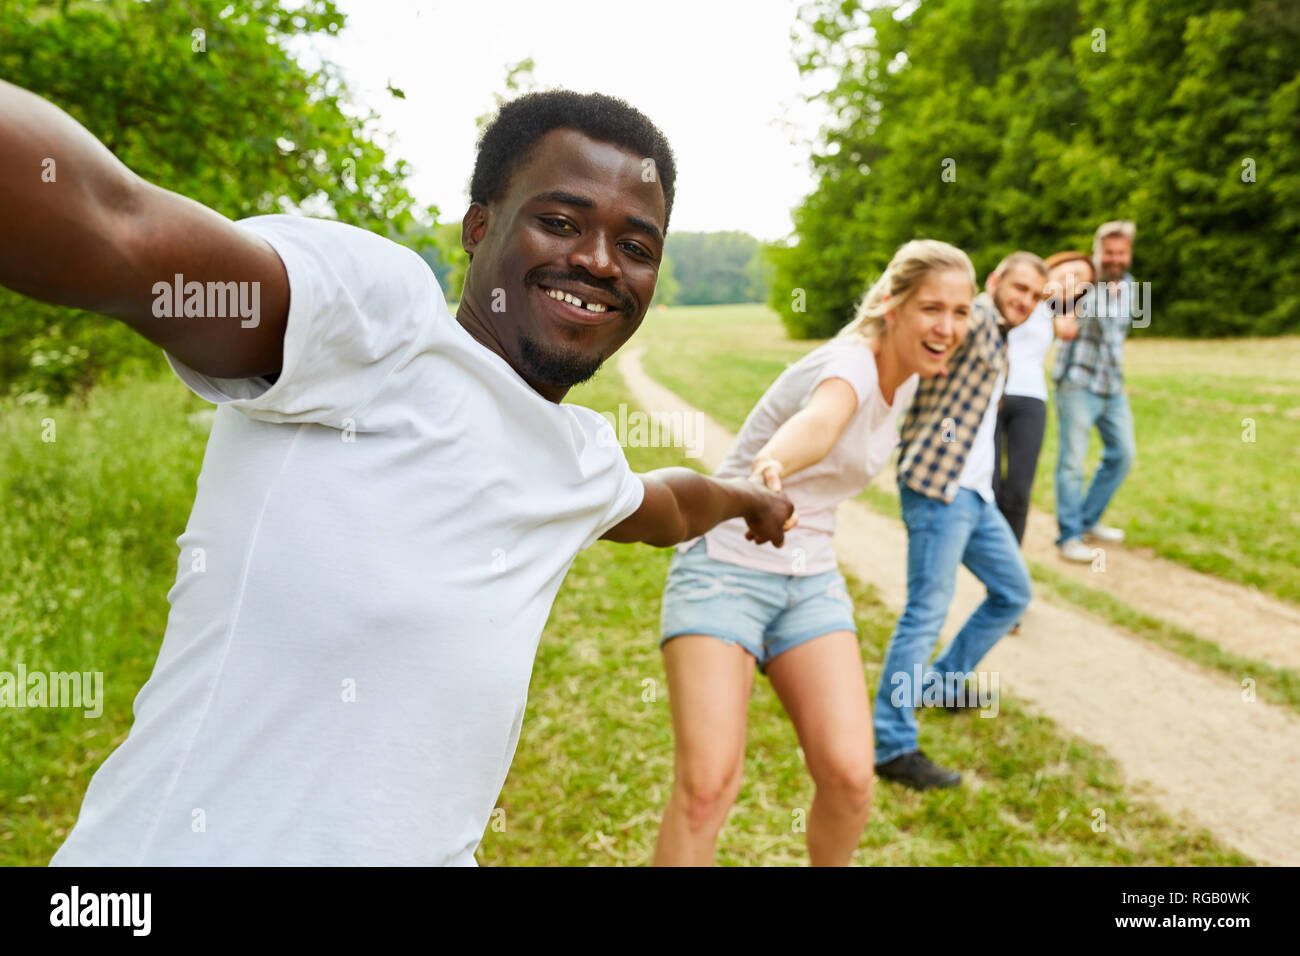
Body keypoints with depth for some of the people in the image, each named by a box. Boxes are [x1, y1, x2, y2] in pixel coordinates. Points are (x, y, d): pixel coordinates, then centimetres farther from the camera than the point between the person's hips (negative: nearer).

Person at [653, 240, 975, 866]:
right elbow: (821, 419, -46)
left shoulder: (905, 381, 6)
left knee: (848, 777, -8)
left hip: (810, 580, 6)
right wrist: (768, 471, -65)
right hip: (723, 566, -6)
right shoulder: (851, 362, -19)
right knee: (706, 787, -18)